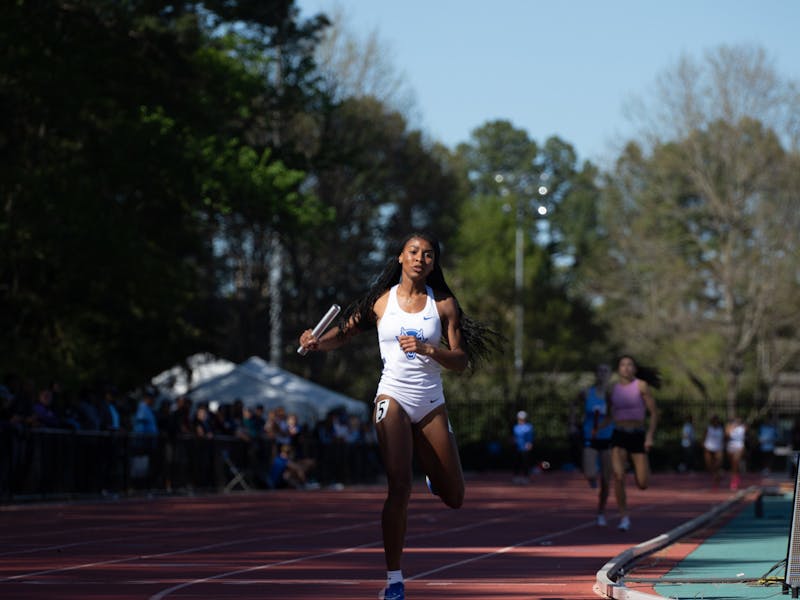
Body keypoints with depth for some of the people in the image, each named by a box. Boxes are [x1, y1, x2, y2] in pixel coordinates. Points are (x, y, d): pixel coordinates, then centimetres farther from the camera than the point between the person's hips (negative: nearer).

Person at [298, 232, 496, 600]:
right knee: (399, 487, -18)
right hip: (394, 399, -2)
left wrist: (427, 349, -17)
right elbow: (345, 332, 3)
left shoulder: (443, 304, 3)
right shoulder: (381, 300, 3)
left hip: (431, 403, 2)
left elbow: (460, 361, 0)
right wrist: (317, 342, -18)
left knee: (453, 498, 8)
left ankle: (433, 474, 47)